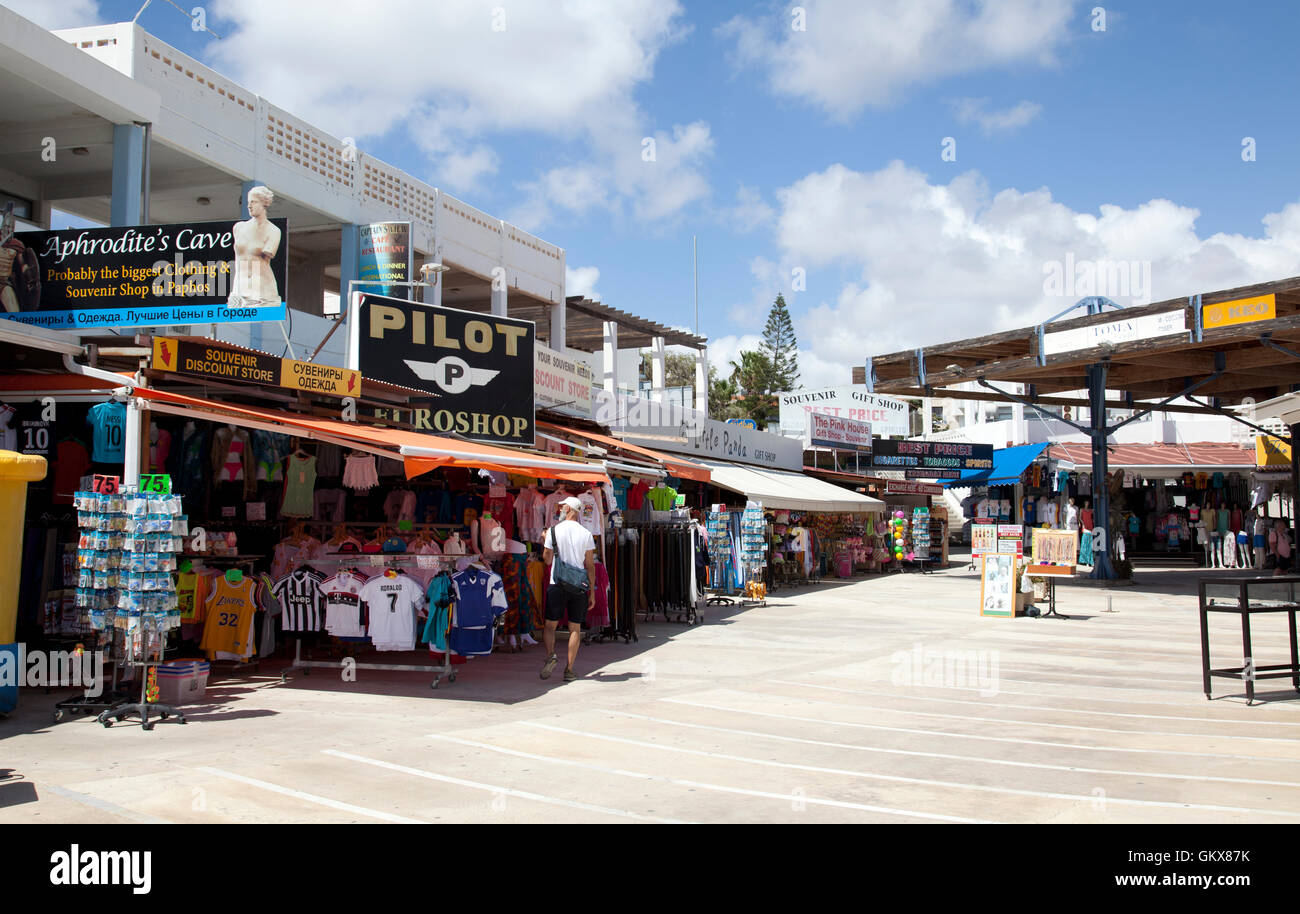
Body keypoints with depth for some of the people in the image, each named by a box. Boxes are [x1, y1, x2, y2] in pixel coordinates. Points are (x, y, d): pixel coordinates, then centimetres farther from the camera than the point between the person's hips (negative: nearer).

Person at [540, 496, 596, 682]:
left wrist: (544, 543, 22)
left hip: (557, 584, -1)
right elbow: (590, 565, 4)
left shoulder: (553, 531, -2)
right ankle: (569, 670, 4)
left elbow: (547, 560, 4)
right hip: (579, 586, 2)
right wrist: (592, 592, 9)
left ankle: (550, 654, -17)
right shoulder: (586, 534, 3)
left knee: (550, 625, 8)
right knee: (575, 628, 6)